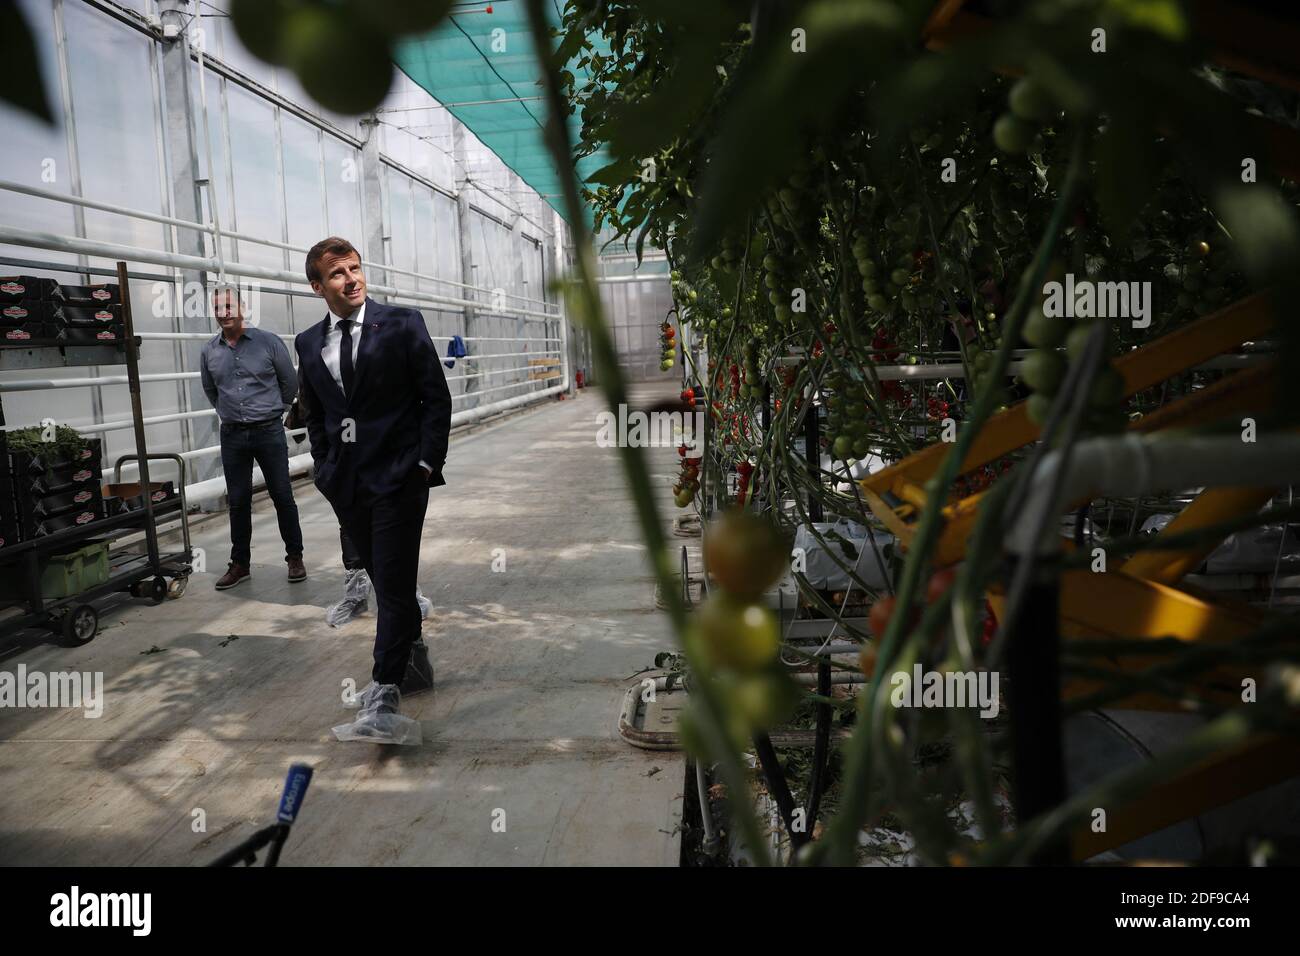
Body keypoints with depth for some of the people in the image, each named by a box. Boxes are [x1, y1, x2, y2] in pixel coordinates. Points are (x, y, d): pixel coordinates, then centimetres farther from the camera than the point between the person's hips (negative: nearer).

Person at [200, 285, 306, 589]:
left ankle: (294, 557, 15)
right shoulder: (209, 351, 4)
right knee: (238, 502, 9)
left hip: (269, 431, -3)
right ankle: (240, 564, 18)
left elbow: (290, 383, 4)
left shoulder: (268, 342, -5)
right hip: (232, 436, 3)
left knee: (283, 497, 3)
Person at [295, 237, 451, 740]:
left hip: (399, 474, -5)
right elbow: (315, 415, 18)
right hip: (347, 482, 5)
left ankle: (385, 690, -3)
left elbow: (436, 397, -4)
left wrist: (426, 462, -10)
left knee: (393, 582, -7)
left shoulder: (402, 323, -4)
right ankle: (413, 661, 32)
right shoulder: (309, 344, 10)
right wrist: (326, 468, 9)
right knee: (385, 580, 14)